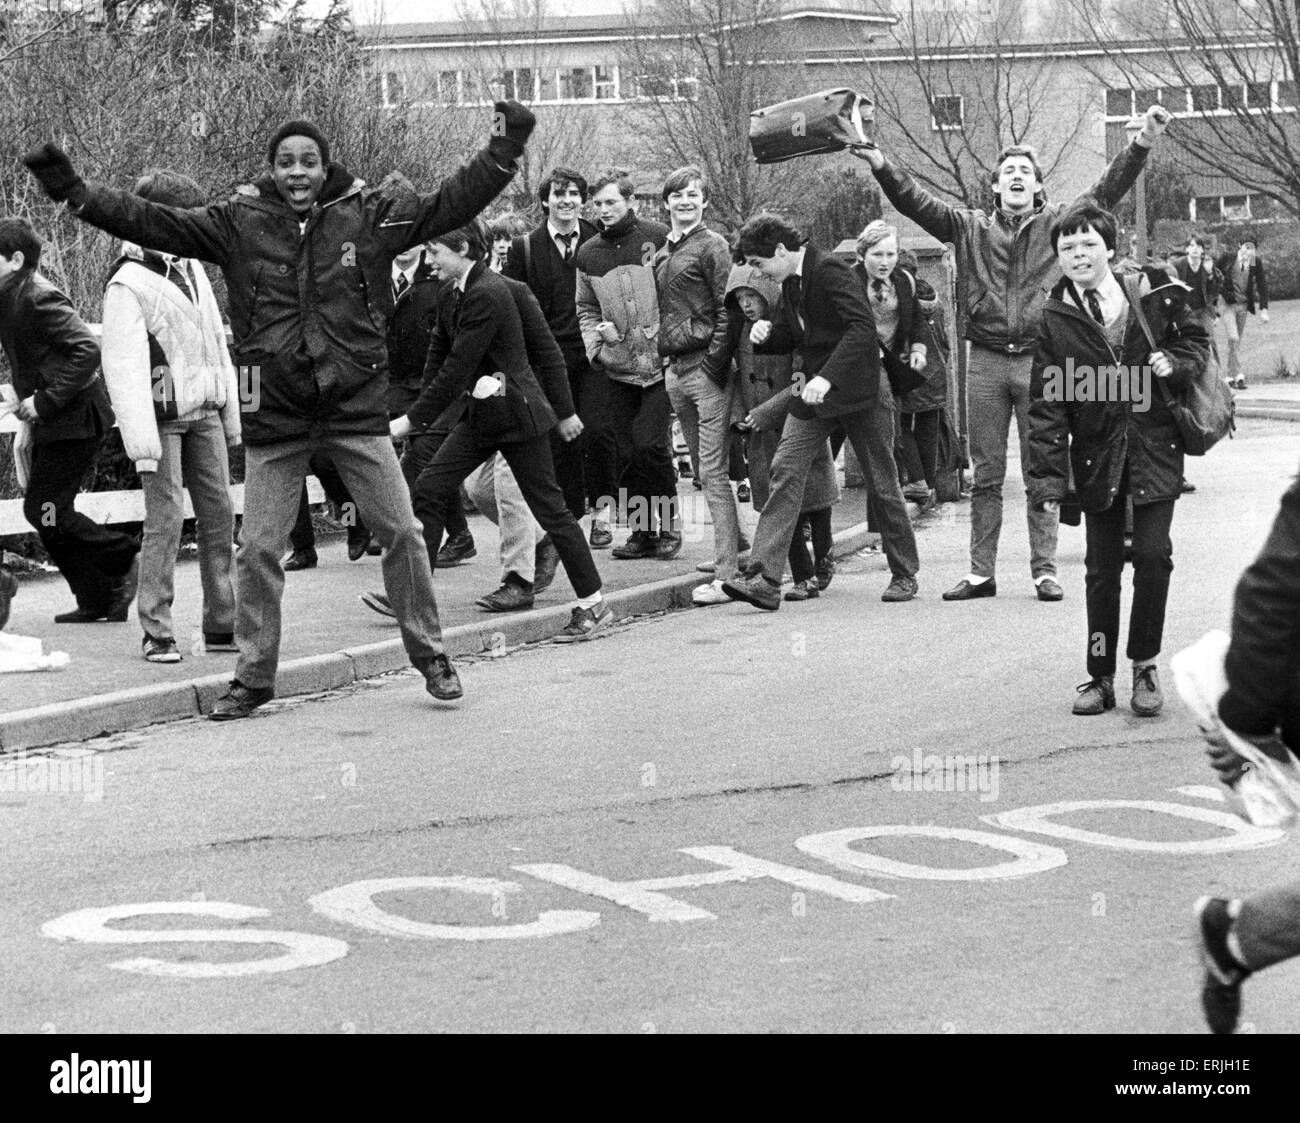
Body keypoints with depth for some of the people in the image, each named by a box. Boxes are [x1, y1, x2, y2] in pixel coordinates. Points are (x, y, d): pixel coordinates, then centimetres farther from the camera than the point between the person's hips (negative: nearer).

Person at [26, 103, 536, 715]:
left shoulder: (369, 215, 0)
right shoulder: (239, 223, 0)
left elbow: (448, 205, -3)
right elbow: (152, 222, -3)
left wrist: (503, 153, -11)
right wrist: (74, 191, -10)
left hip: (357, 408, 0)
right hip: (274, 414, 0)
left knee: (401, 532, 1)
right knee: (257, 548, 3)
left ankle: (429, 654, 18)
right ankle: (254, 676, 16)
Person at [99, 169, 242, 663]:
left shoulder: (191, 269, 13)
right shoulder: (128, 284, -10)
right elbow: (124, 366, -16)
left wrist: (231, 414, 17)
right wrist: (142, 441, -22)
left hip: (205, 411, 7)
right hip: (163, 415, -7)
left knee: (219, 515, 6)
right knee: (165, 519, -9)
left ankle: (223, 625, 12)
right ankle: (156, 632, -3)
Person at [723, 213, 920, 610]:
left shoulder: (830, 271, -18)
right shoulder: (791, 282, 8)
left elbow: (862, 327, -27)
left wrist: (827, 377, -35)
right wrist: (766, 334, -3)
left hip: (858, 387, -7)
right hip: (815, 392, 7)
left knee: (883, 483, 5)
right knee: (785, 470, -8)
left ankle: (904, 575, 22)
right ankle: (764, 579, -15)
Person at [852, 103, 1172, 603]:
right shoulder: (971, 227, 11)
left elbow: (1107, 191, -3)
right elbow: (917, 204, 3)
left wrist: (1141, 145, -17)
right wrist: (881, 166, -11)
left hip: (1040, 360, -1)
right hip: (985, 361, 2)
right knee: (985, 476, 6)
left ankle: (1044, 570, 9)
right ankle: (981, 572, 11)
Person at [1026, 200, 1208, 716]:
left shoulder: (1154, 292, -2)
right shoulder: (1055, 319, -2)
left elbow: (1196, 339, 12)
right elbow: (1047, 404, -3)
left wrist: (1175, 364, -11)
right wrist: (1048, 476, -10)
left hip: (1155, 445, -1)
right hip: (1097, 455, 1)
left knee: (1153, 554, -7)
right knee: (1102, 567, 4)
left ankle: (1144, 667, 8)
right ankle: (1100, 676, 14)